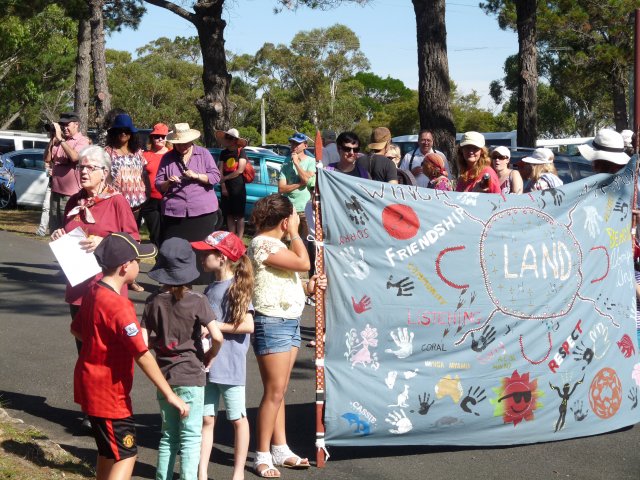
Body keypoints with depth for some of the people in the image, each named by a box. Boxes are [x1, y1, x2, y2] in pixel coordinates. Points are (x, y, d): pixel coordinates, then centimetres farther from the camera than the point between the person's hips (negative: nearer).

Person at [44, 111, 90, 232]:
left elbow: (74, 157, -23)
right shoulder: (59, 141, 12)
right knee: (54, 231, 14)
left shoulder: (82, 141, -5)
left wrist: (60, 139, -17)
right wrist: (52, 139, -1)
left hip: (71, 194, -7)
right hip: (56, 191, 7)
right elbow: (47, 159, 8)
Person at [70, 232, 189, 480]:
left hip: (90, 383, 9)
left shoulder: (94, 292, 1)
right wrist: (170, 395, -23)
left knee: (108, 452, 22)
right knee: (125, 455, -3)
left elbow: (76, 329, 17)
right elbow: (142, 355, -27)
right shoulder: (119, 306, -26)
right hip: (108, 392, -9)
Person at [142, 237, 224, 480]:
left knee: (168, 434, 16)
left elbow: (143, 341, -4)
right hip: (191, 376, -4)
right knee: (191, 435, 1)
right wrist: (209, 356, 0)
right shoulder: (197, 301, -11)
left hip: (164, 376, 4)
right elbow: (217, 337, -18)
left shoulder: (154, 301, -1)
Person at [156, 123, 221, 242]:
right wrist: (168, 183, -9)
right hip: (174, 213, 1)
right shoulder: (167, 158, 12)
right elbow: (158, 184, 13)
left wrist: (196, 175, -12)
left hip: (203, 211, -1)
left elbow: (216, 176, 2)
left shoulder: (203, 153, 9)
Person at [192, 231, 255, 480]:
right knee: (206, 418, 9)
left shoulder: (236, 289, -11)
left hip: (229, 365, -7)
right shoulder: (210, 289, 11)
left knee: (238, 419, 7)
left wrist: (214, 326, -17)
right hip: (207, 364, 7)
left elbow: (247, 325, -19)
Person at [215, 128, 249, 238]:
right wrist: (223, 186, -8)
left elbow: (240, 170, -11)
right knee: (229, 215, 7)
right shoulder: (223, 153, 10)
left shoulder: (241, 152, -3)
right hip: (226, 188, 4)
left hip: (238, 188, -4)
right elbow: (220, 170, 4)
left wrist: (224, 178, -8)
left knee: (239, 215, -3)